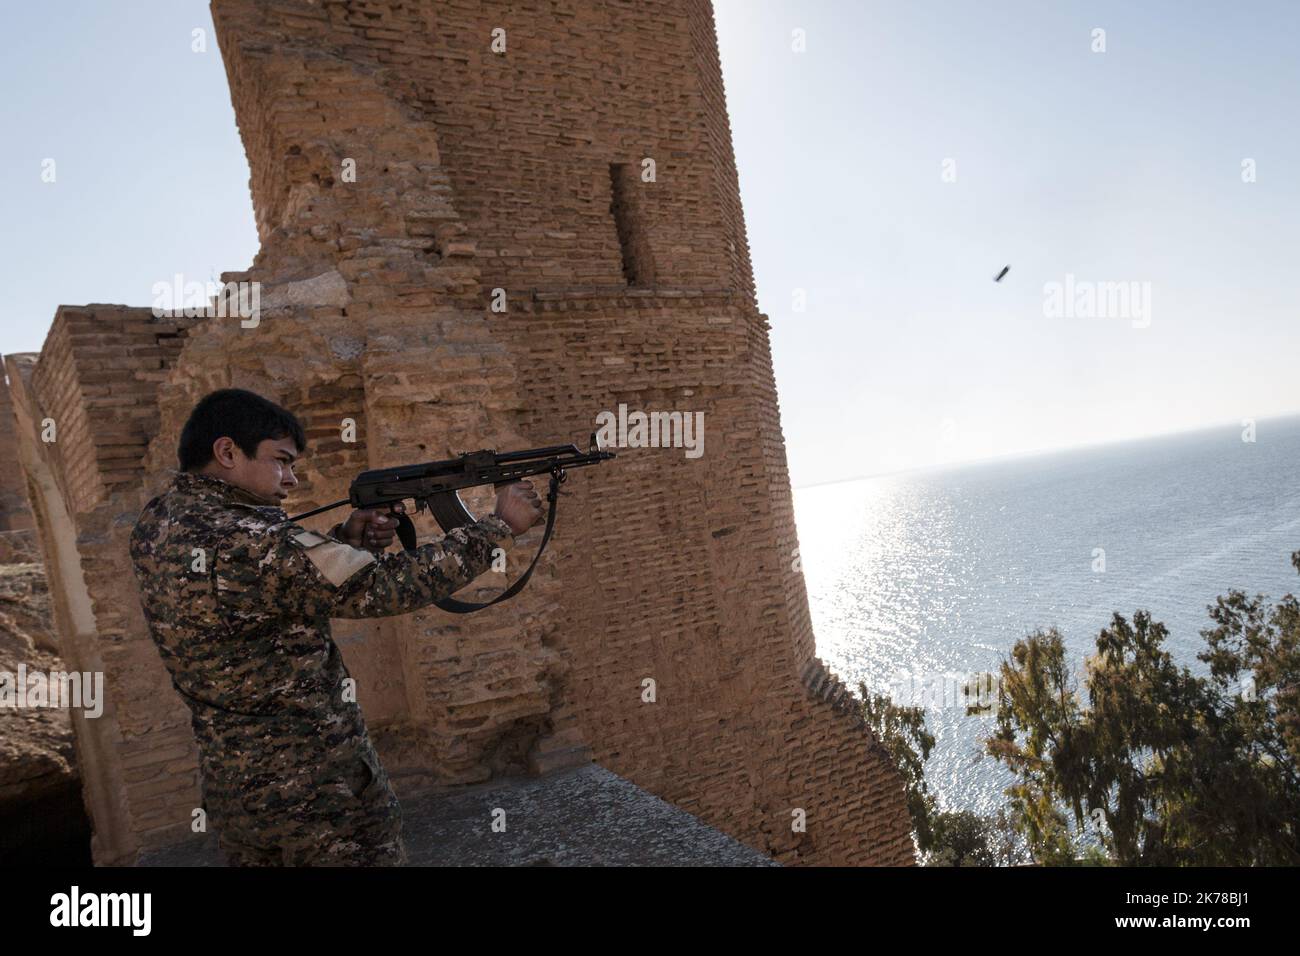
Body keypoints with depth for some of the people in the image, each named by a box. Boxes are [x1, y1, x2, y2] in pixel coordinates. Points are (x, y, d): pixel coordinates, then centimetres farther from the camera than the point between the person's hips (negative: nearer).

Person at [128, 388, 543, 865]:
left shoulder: (154, 527, 1)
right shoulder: (243, 548, -26)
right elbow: (391, 586, -23)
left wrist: (346, 539, -6)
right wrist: (500, 525, -14)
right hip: (323, 792, -8)